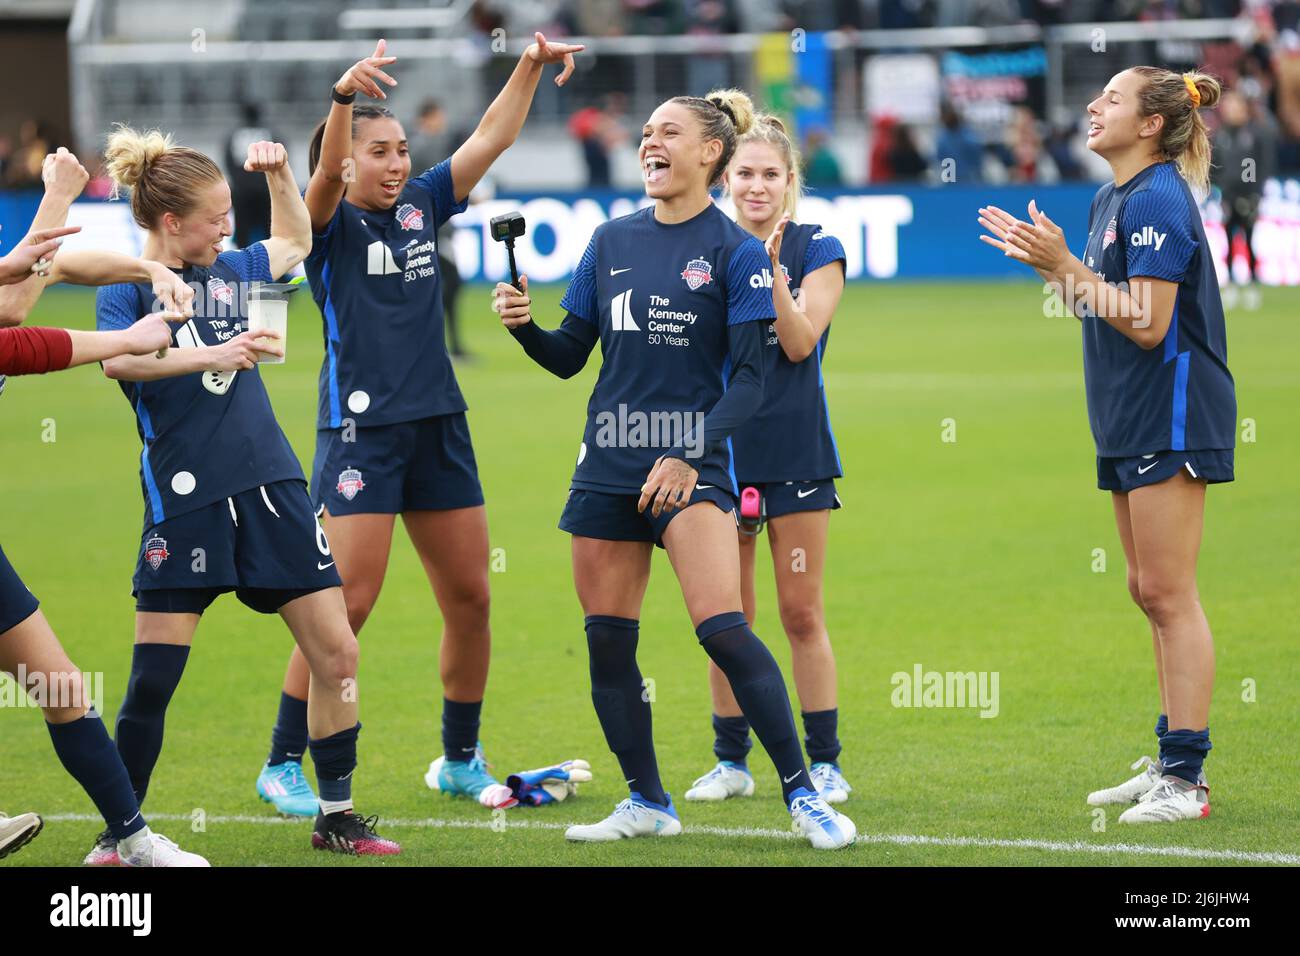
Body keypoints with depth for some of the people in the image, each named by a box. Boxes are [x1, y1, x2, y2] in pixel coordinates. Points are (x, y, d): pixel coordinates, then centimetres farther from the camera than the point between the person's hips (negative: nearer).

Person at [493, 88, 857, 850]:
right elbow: (570, 357, 15)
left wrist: (690, 457, -21)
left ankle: (803, 794, -10)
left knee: (723, 630, -18)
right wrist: (525, 324, -6)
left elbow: (749, 380, -10)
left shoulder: (736, 252, -5)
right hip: (609, 465, 5)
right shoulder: (612, 242, 10)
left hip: (693, 464, -5)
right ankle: (648, 803, 19)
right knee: (608, 642, 5)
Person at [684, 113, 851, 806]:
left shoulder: (817, 250, -1)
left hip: (794, 452, -3)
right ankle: (731, 761, 13)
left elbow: (801, 341, -12)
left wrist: (772, 268, -22)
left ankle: (823, 763, 7)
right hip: (720, 446, 3)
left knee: (802, 616, 0)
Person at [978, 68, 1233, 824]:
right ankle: (1171, 764, 21)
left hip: (1172, 418, -10)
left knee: (1168, 593, -10)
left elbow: (1147, 323, -21)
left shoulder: (1158, 200, -16)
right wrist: (1046, 260, 10)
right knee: (1150, 593, 14)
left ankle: (1186, 780, -9)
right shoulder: (1111, 200, 14)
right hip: (1131, 422, 10)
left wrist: (1064, 264, -20)